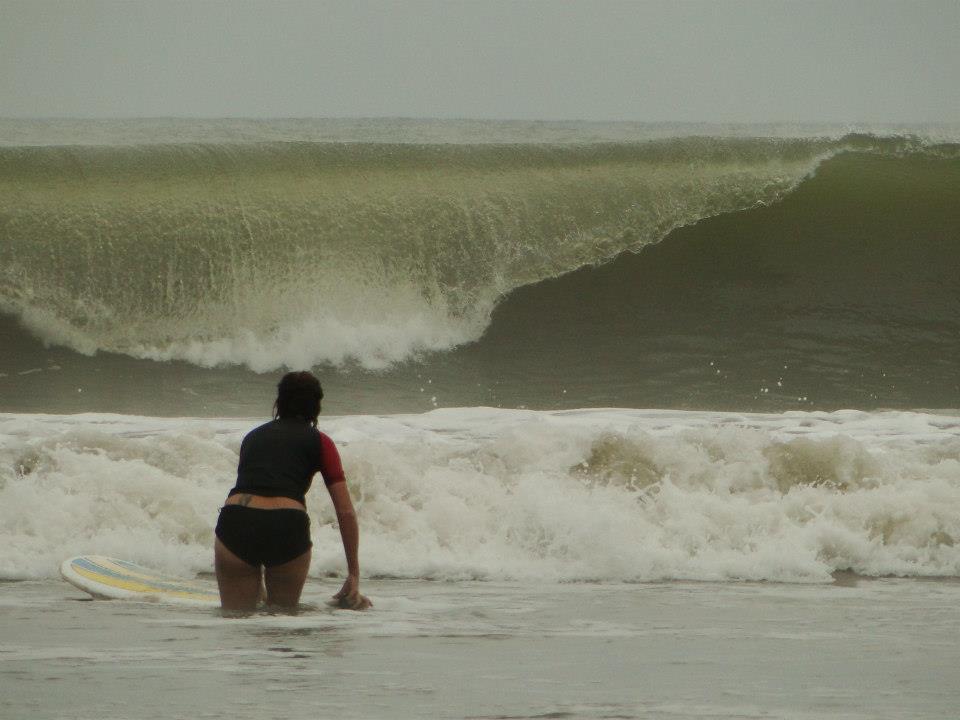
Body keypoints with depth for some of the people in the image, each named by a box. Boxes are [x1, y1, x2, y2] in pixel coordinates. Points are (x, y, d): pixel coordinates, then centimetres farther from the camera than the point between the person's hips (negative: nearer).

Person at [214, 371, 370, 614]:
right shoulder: (318, 442, 17)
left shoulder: (253, 437, 28)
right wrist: (353, 575, 19)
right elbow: (346, 512, 12)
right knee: (283, 616, 16)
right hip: (287, 527, -2)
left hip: (235, 522, 2)